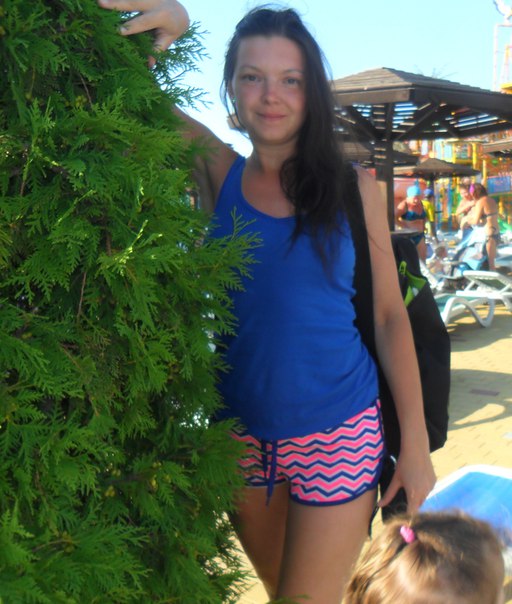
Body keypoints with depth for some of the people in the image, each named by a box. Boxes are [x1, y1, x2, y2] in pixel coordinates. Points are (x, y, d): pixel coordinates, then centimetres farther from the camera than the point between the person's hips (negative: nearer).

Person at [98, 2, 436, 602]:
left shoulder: (353, 188, -5)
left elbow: (390, 315, -2)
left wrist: (416, 445, -3)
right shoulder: (217, 174, -2)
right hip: (243, 431, 2)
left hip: (337, 436, -2)